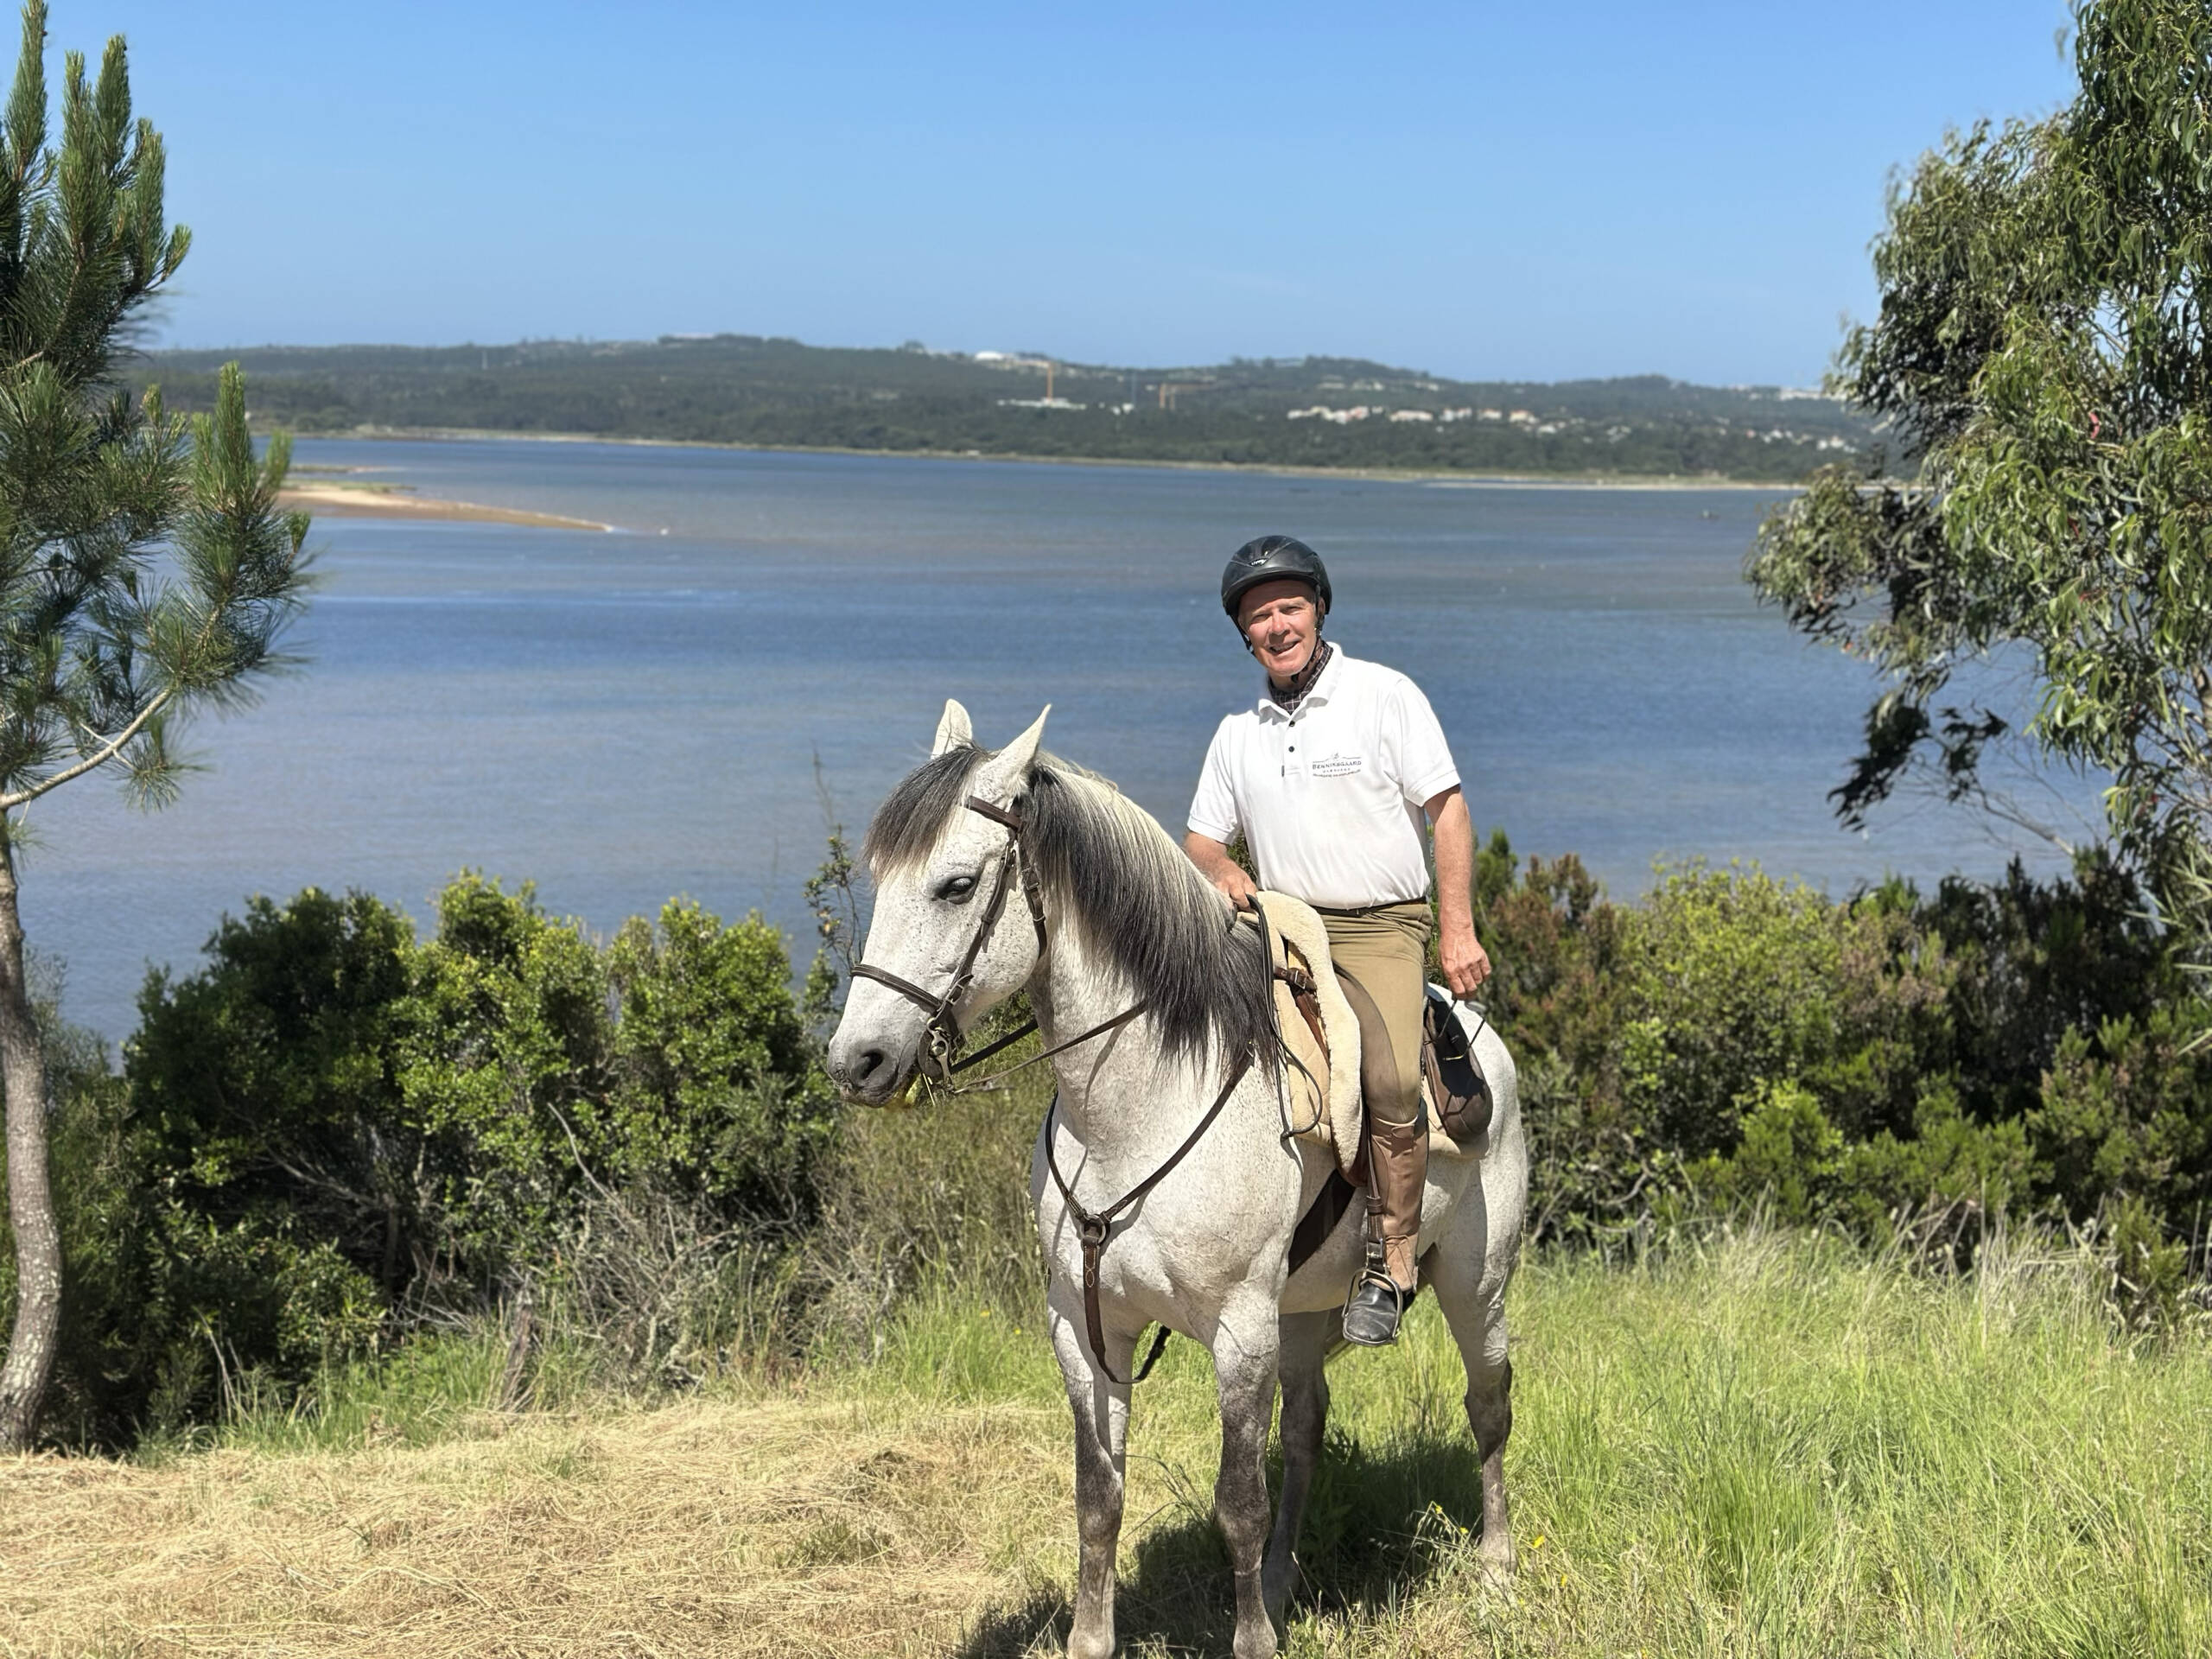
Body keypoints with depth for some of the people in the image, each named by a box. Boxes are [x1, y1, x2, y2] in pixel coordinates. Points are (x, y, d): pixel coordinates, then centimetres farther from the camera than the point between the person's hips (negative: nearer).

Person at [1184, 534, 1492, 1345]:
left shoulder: (1385, 694, 0)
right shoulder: (1239, 732, 14)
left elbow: (1449, 812, -2)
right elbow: (1199, 840, 19)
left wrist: (1459, 932, -10)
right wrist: (1222, 871, -6)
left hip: (1382, 926, -5)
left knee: (1393, 1081, -27)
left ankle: (1388, 1269, -15)